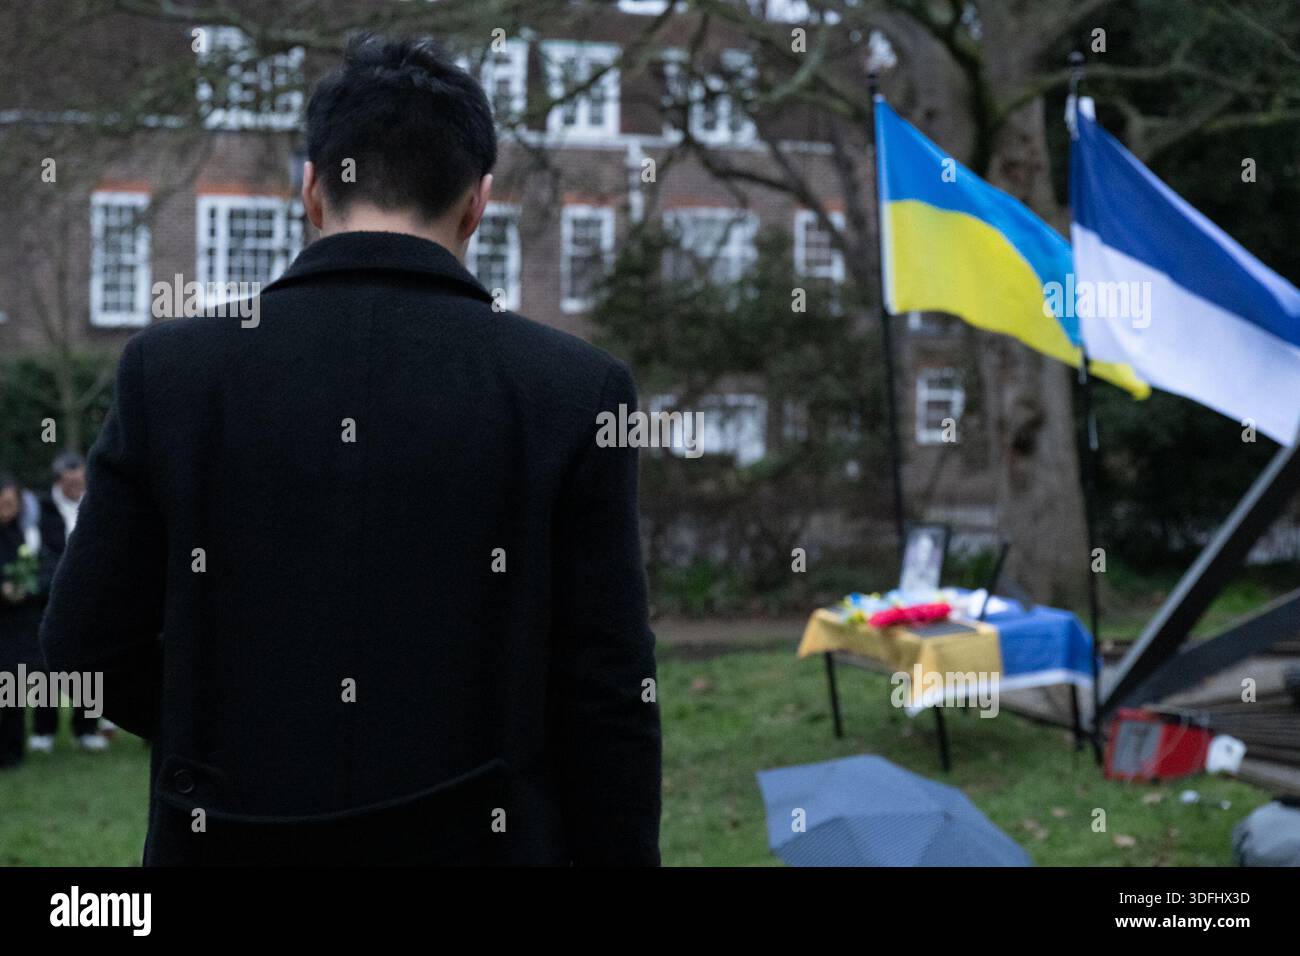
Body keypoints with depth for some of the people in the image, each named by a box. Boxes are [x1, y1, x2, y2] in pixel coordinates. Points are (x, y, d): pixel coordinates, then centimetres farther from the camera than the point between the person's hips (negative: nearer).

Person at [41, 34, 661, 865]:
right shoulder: (572, 388, -8)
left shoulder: (173, 370, -4)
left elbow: (88, 644, 0)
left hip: (241, 837, 1)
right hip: (477, 841, -1)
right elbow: (608, 687, -7)